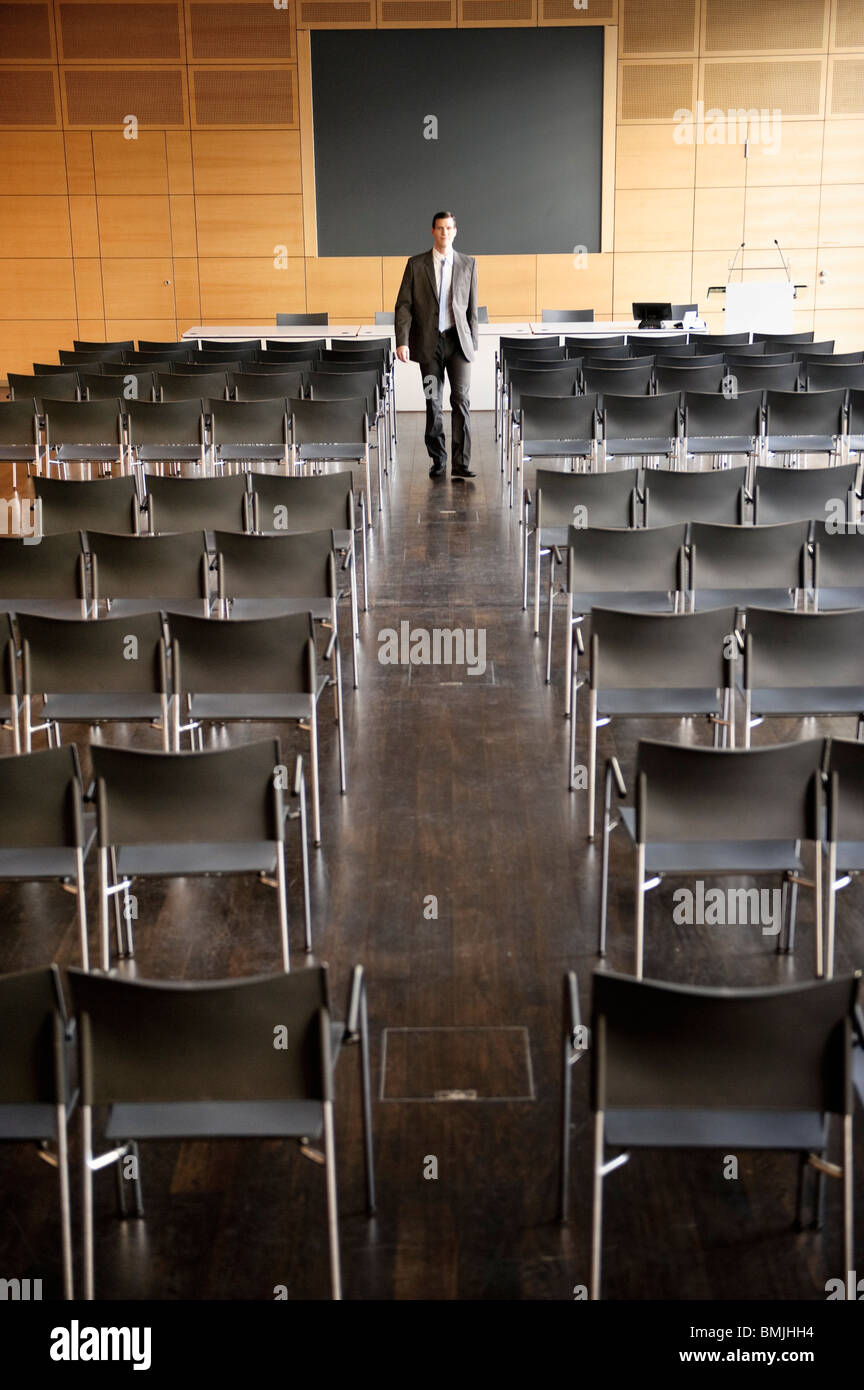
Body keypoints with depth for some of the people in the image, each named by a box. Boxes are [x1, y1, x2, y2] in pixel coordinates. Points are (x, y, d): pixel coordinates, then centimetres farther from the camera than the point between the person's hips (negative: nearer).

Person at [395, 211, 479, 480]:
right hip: (428, 342, 0)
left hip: (458, 340, 0)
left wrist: (473, 343, 7)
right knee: (433, 403, 7)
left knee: (460, 398, -12)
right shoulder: (416, 264, 3)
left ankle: (461, 463, -11)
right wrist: (402, 342, -10)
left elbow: (472, 307, 9)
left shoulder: (468, 264, 6)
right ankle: (438, 462, 18)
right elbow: (403, 305, 0)